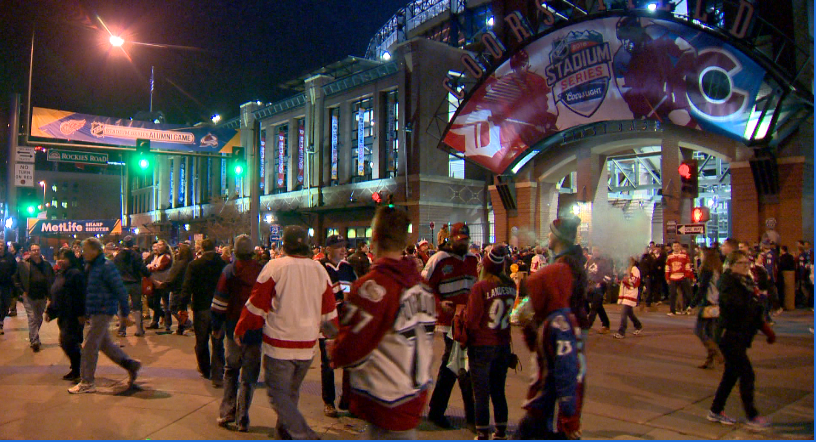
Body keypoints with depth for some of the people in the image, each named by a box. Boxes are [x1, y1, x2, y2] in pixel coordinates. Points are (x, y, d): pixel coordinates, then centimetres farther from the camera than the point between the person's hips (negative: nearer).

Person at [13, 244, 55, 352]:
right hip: (29, 297, -4)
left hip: (42, 297, 4)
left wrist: (48, 293, 6)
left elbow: (51, 280, 14)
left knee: (39, 319, 14)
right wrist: (22, 291, -5)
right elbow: (16, 279, 3)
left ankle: (33, 338, 31)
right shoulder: (24, 265, -3)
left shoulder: (46, 265, 6)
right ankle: (34, 342, -2)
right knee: (32, 319, -6)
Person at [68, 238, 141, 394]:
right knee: (104, 343, 16)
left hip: (102, 312, -9)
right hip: (95, 312, 9)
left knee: (89, 347, -4)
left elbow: (120, 290, -18)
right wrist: (85, 312, 19)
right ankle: (130, 365, 27)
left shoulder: (106, 267, -17)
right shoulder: (90, 266, 11)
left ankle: (86, 383, 6)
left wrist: (126, 312, -16)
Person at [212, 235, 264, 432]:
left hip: (234, 329, 0)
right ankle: (242, 419, 11)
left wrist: (216, 327, 6)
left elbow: (219, 303, -5)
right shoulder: (263, 271, -3)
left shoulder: (229, 270, -5)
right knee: (249, 375, 8)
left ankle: (227, 413, 16)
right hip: (256, 331, 0)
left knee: (231, 370, 19)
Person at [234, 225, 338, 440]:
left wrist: (240, 329, 7)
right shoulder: (320, 270, 2)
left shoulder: (275, 267, -11)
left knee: (278, 394, 3)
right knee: (291, 393, 21)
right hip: (307, 344, 5)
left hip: (279, 344, -5)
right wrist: (333, 336, 23)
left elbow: (256, 304, -7)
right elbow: (329, 311, 9)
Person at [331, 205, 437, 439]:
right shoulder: (420, 282, 3)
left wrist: (337, 355, 2)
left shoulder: (374, 285, -23)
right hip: (416, 394, 8)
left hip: (390, 402, -8)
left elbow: (351, 347, -20)